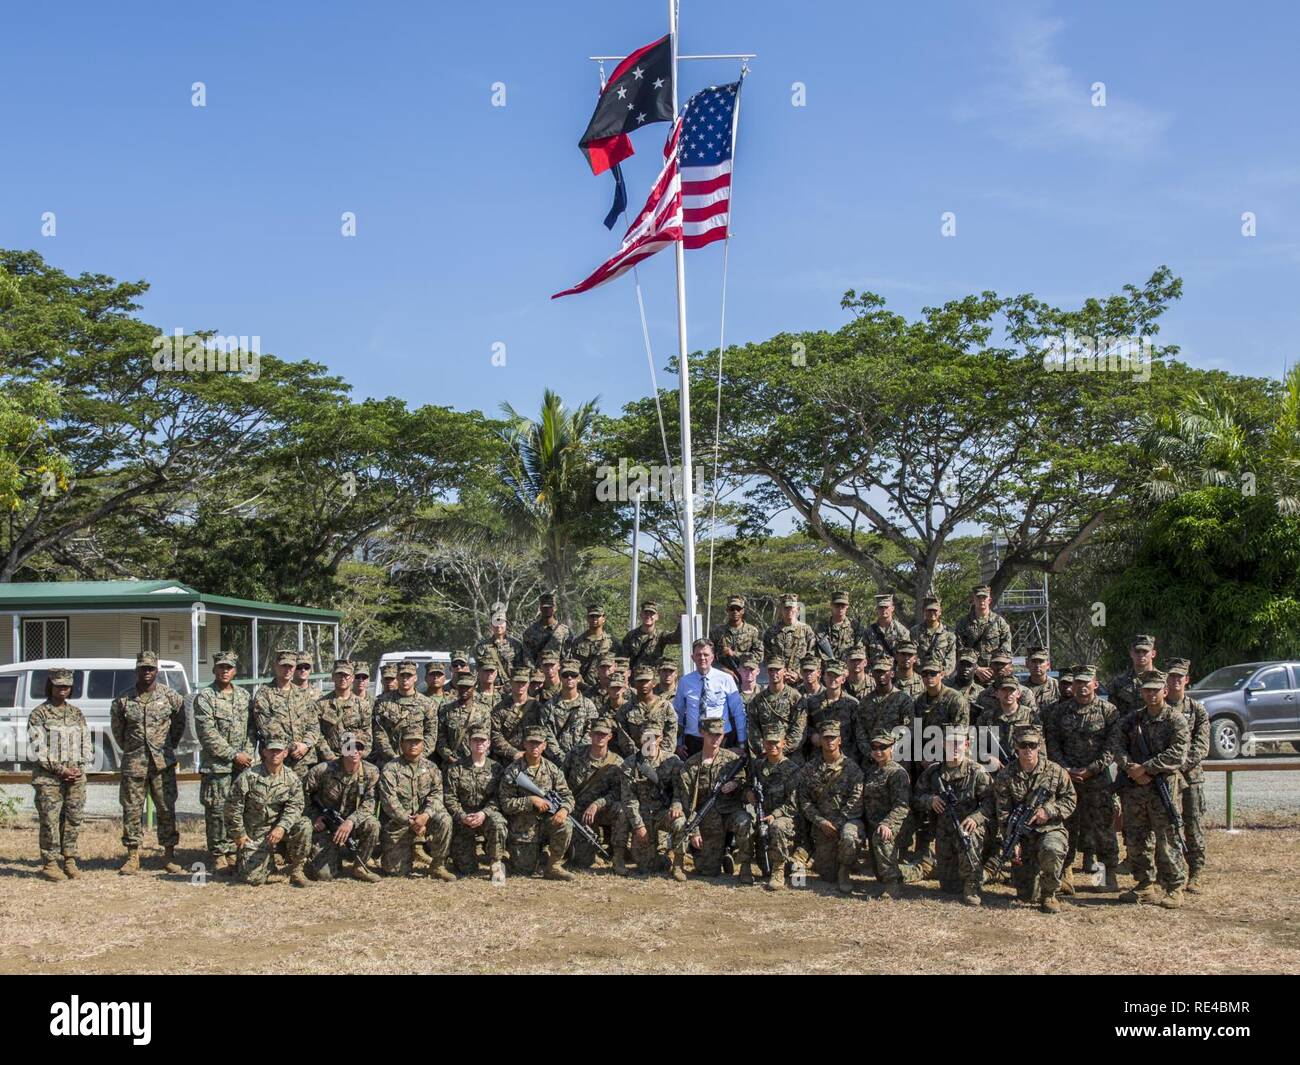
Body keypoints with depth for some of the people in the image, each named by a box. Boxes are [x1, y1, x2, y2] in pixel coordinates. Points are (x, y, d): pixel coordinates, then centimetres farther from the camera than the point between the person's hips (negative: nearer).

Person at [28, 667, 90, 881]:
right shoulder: (39, 714, -2)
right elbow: (37, 749, -8)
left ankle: (69, 861, 14)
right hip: (48, 778, -4)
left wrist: (79, 768, -3)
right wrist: (60, 769, -13)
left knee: (73, 819, 5)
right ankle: (50, 864, 5)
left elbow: (86, 744, 13)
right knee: (50, 821, -2)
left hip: (76, 776, 4)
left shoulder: (77, 713, 13)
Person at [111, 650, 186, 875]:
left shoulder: (171, 697, 0)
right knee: (132, 810, 3)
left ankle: (169, 854, 10)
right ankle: (132, 856, 11)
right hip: (133, 764, 0)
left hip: (163, 764, 0)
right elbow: (117, 730, 13)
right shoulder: (123, 700, 0)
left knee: (166, 809, 2)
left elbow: (179, 724, 13)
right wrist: (130, 750, 14)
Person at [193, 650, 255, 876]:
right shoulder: (204, 697, -3)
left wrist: (248, 754, -2)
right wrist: (233, 755, -12)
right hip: (216, 765, -4)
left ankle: (233, 853, 13)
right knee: (217, 812, -3)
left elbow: (251, 728, 13)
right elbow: (208, 734, -10)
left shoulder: (244, 695, 13)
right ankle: (218, 857, 4)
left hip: (242, 765, 4)